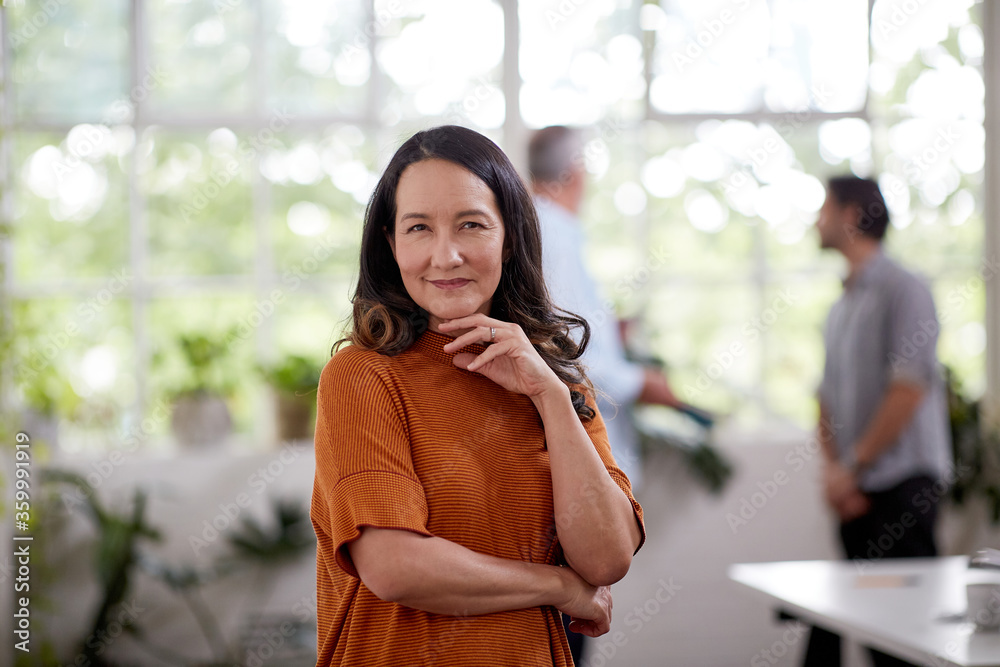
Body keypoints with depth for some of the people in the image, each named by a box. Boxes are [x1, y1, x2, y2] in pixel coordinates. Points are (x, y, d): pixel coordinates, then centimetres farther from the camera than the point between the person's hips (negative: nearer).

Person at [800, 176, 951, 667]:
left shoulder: (903, 290, -7)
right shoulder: (840, 307, 19)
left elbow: (910, 388, -16)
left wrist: (854, 466, -13)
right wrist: (831, 468, 2)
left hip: (903, 483, -7)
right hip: (854, 492, 7)